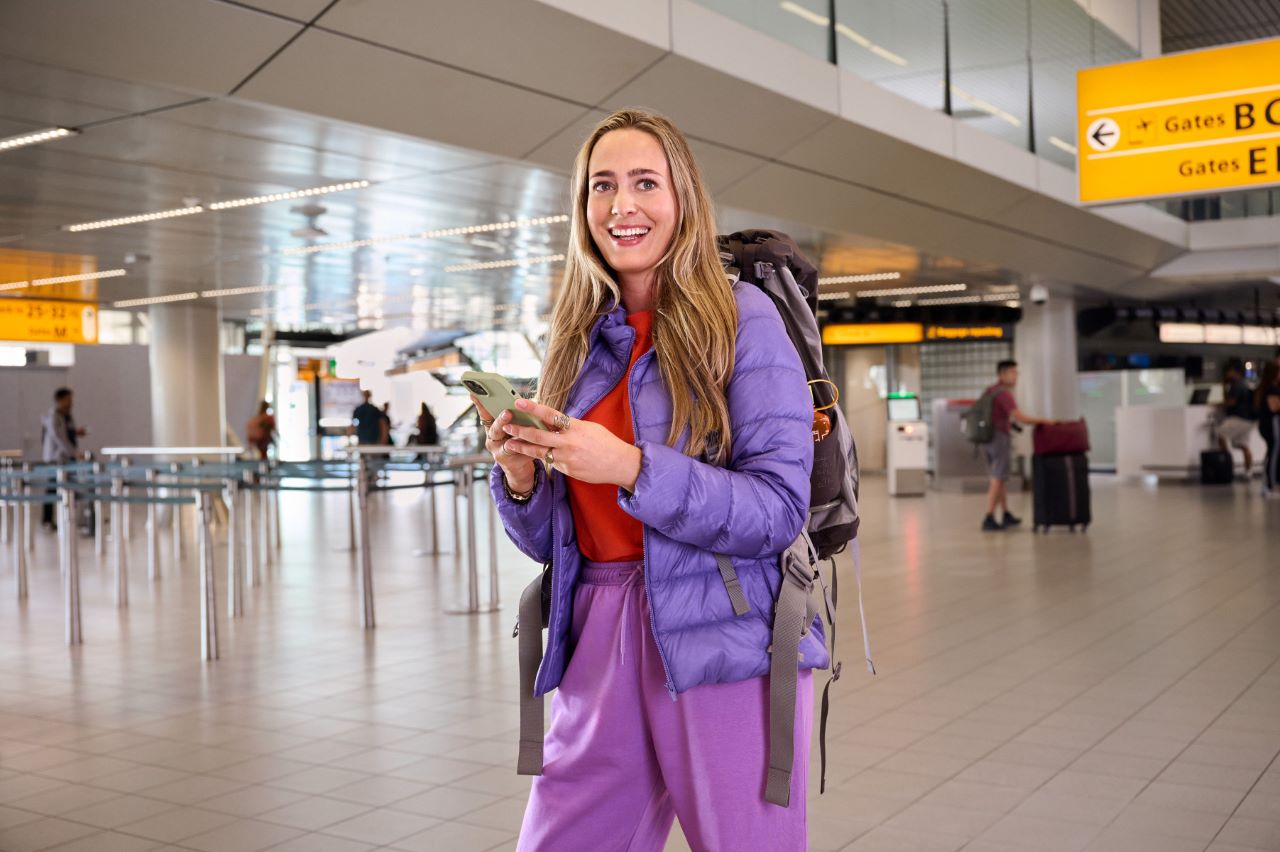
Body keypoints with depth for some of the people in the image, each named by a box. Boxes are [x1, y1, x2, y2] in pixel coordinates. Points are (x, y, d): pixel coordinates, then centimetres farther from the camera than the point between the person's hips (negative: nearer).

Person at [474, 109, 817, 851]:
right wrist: (519, 480, -7)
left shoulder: (741, 317, -4)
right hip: (600, 646, 5)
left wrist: (632, 469, -23)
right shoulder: (581, 341, 10)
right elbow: (551, 542, 14)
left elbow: (780, 508, -12)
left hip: (724, 646, -4)